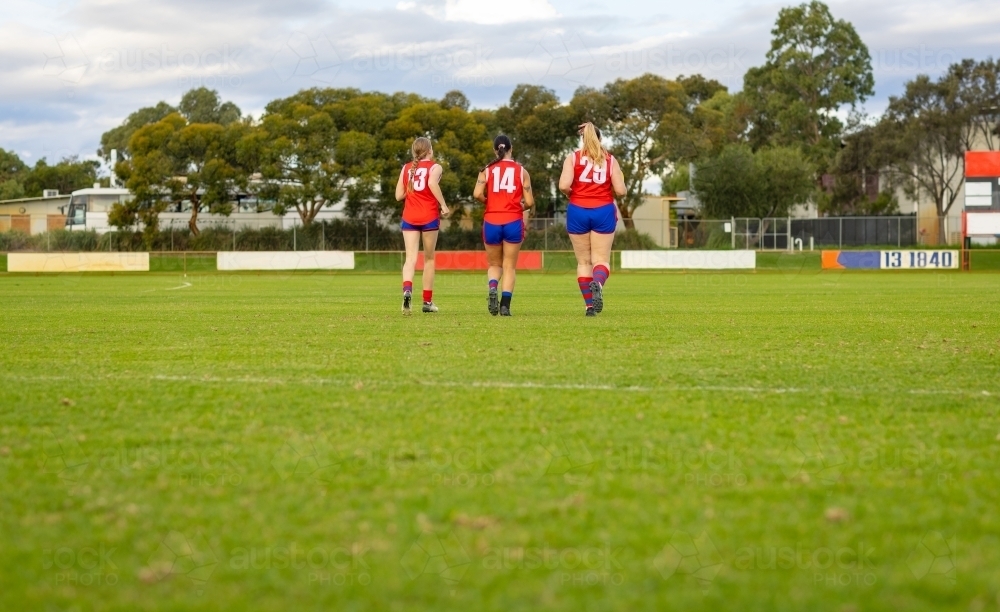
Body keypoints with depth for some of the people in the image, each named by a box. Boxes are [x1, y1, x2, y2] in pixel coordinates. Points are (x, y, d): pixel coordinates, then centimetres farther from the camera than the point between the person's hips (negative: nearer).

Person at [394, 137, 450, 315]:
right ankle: (427, 301, 16)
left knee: (410, 258, -5)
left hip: (409, 218, 2)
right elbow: (432, 183, -23)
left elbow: (399, 195, 7)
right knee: (429, 258, 11)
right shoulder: (435, 167, -2)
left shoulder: (406, 168, 9)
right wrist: (443, 205, -16)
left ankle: (407, 289, -33)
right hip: (429, 216, -2)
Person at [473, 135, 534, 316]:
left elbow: (477, 194, -11)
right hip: (513, 222, -1)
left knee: (494, 264, 17)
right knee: (510, 266, 7)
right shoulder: (521, 171, 3)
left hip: (491, 222, 1)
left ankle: (492, 288, -13)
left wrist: (489, 202, 9)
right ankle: (505, 305, -5)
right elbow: (529, 202, -1)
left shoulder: (487, 170, 3)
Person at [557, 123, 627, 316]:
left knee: (583, 261, 10)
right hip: (604, 212, 0)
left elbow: (564, 185, -13)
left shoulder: (573, 157, 0)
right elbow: (620, 190, -2)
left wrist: (571, 194, 8)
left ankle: (589, 305, 9)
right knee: (601, 259, 2)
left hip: (578, 211, 0)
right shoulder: (610, 160, 4)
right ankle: (598, 283, -31)